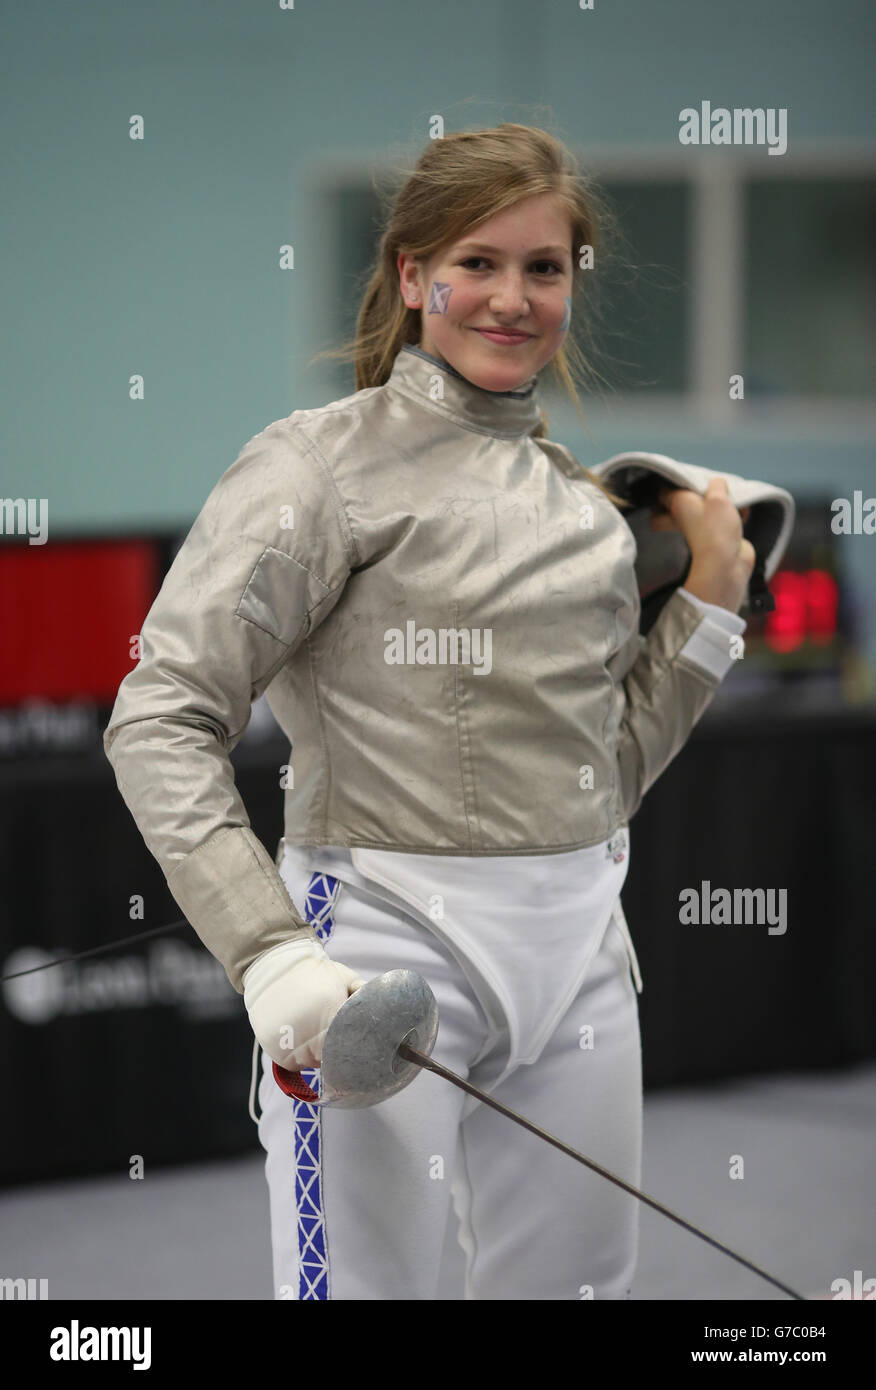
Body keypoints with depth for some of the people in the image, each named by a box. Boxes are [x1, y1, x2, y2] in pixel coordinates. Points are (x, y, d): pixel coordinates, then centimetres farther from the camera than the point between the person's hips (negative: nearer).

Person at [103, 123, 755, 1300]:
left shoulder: (585, 501, 11)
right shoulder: (327, 464, -9)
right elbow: (160, 723, -15)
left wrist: (710, 602, 6)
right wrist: (271, 958, -26)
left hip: (577, 951, 7)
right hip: (389, 941, -7)